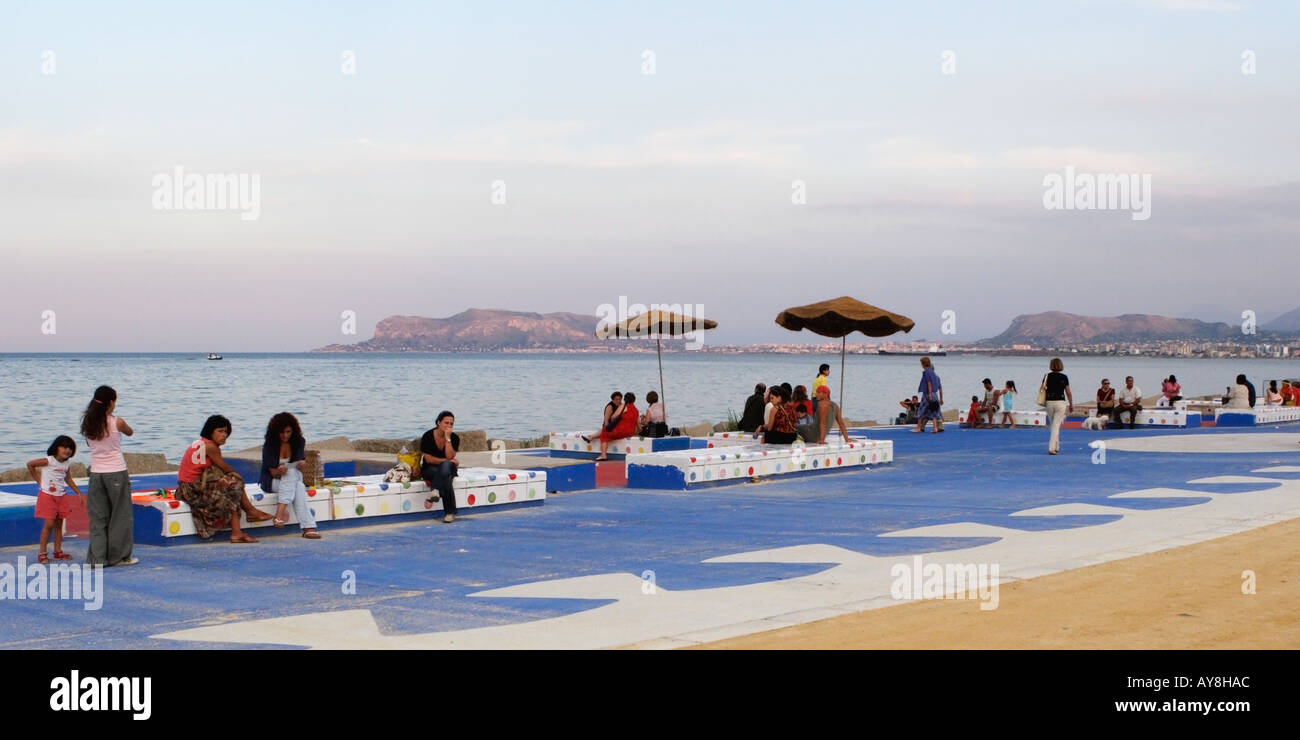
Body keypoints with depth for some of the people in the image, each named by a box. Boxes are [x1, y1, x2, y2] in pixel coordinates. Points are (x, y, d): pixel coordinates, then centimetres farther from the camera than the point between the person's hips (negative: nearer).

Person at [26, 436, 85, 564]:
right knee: (49, 524, -8)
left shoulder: (67, 463, 3)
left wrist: (78, 493, 16)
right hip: (47, 496, -6)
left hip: (61, 497, 6)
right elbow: (30, 464, -10)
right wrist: (39, 480, -6)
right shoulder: (48, 461, -16)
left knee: (59, 524, 10)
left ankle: (58, 551, 17)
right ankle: (42, 553, -1)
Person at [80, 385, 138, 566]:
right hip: (116, 473, -4)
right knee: (120, 515, 7)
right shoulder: (117, 423, -10)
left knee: (97, 517, 8)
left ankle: (97, 557, 6)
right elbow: (130, 432, 8)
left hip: (96, 474, 4)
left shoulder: (89, 424, 0)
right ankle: (119, 556, 11)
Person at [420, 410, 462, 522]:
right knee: (445, 478, -36)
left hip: (449, 468, 2)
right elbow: (428, 459, -13)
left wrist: (447, 438, -22)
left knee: (446, 466, -38)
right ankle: (450, 512, -41)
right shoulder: (428, 436, -11)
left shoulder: (454, 437, -5)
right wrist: (446, 461, -20)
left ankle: (435, 490, -50)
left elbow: (450, 457, -17)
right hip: (429, 469, -2)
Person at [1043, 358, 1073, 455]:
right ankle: (1052, 448, -13)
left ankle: (1056, 447, 25)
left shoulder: (1047, 376, 0)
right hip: (1060, 403, -2)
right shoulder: (1064, 377, -4)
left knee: (1053, 426, 17)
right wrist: (1071, 405, 11)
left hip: (1049, 402, 2)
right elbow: (1068, 393, 0)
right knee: (1056, 426, -3)